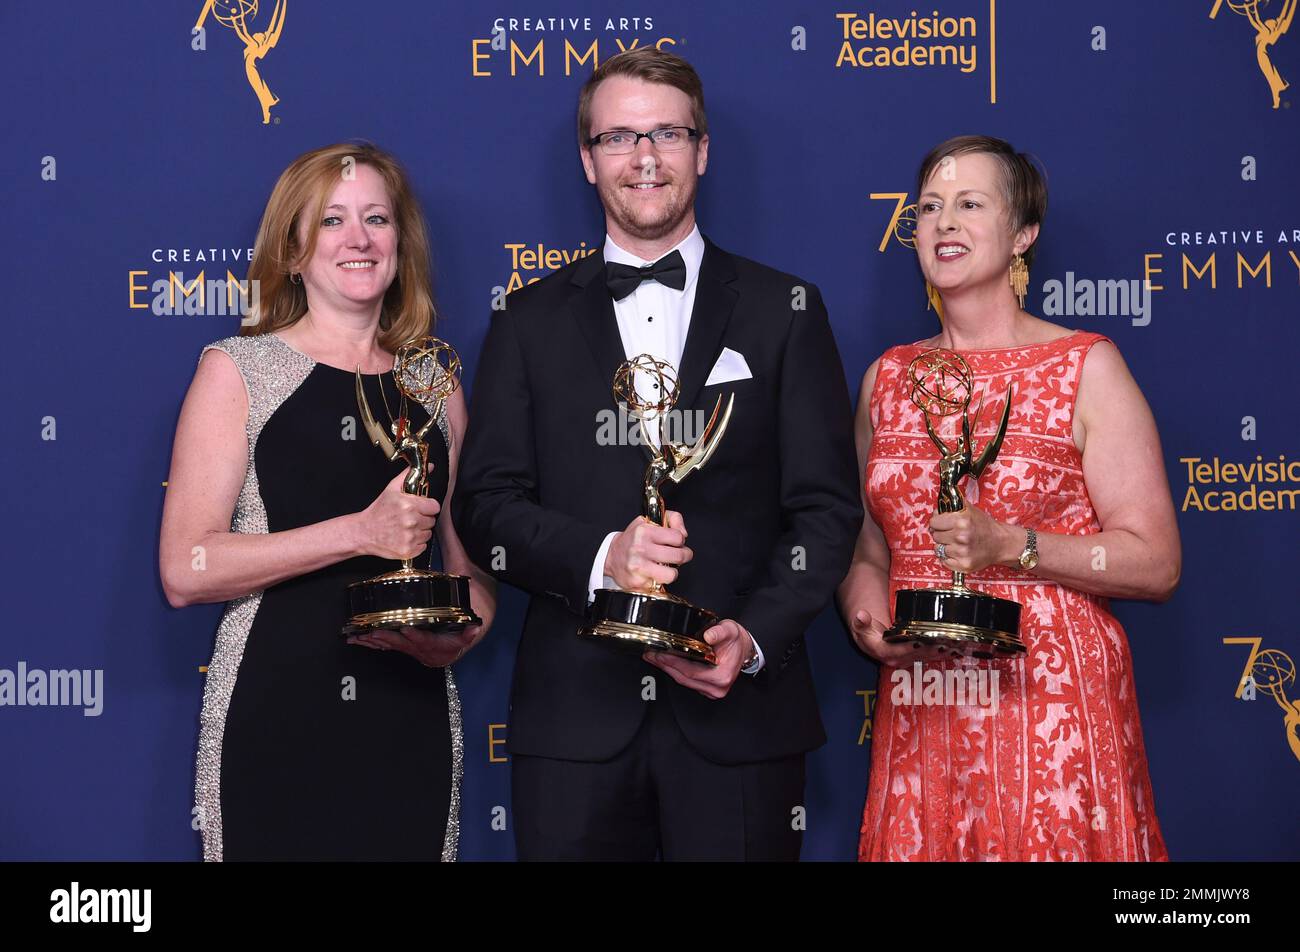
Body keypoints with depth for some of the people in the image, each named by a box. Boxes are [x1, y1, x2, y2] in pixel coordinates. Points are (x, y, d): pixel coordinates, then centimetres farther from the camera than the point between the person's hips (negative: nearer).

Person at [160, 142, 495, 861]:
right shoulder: (237, 370, 0)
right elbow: (185, 570, -9)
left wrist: (462, 631, -4)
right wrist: (361, 532, -16)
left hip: (412, 731, 3)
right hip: (273, 725, -3)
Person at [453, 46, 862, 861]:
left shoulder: (784, 310, 6)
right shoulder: (531, 321, 9)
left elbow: (828, 506, 2)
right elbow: (487, 504, 4)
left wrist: (755, 635, -13)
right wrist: (599, 558, -14)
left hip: (740, 709, 0)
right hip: (573, 717, 1)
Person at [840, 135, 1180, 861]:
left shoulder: (1087, 367, -3)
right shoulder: (887, 378, 11)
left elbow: (1157, 563, -7)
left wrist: (1012, 546, -18)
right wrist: (865, 611, -3)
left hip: (1052, 702, -4)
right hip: (919, 711, 4)